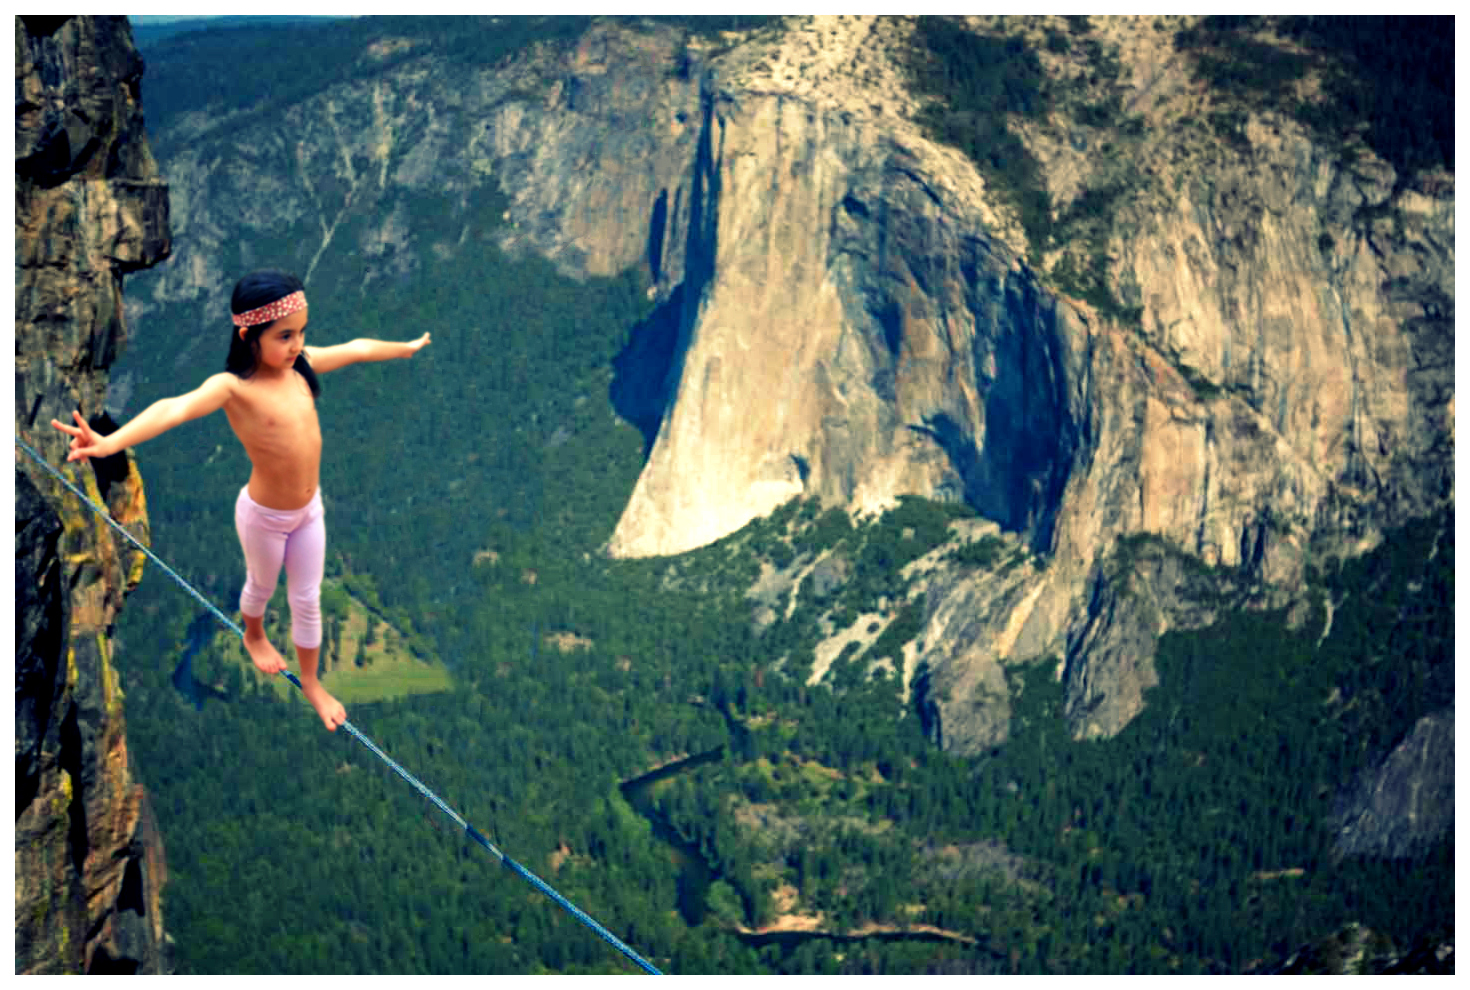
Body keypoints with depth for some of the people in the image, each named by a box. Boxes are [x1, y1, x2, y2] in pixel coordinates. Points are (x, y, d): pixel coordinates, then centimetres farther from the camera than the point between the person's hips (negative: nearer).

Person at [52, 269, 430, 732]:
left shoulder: (302, 363, -13)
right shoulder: (234, 386, -31)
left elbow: (356, 349, 5)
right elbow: (177, 407, -50)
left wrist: (406, 347, 23)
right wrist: (111, 442, -66)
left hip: (310, 508, 4)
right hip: (265, 515, -4)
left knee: (308, 599, 19)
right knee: (262, 586, 26)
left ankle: (311, 682, 40)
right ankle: (254, 636, 59)